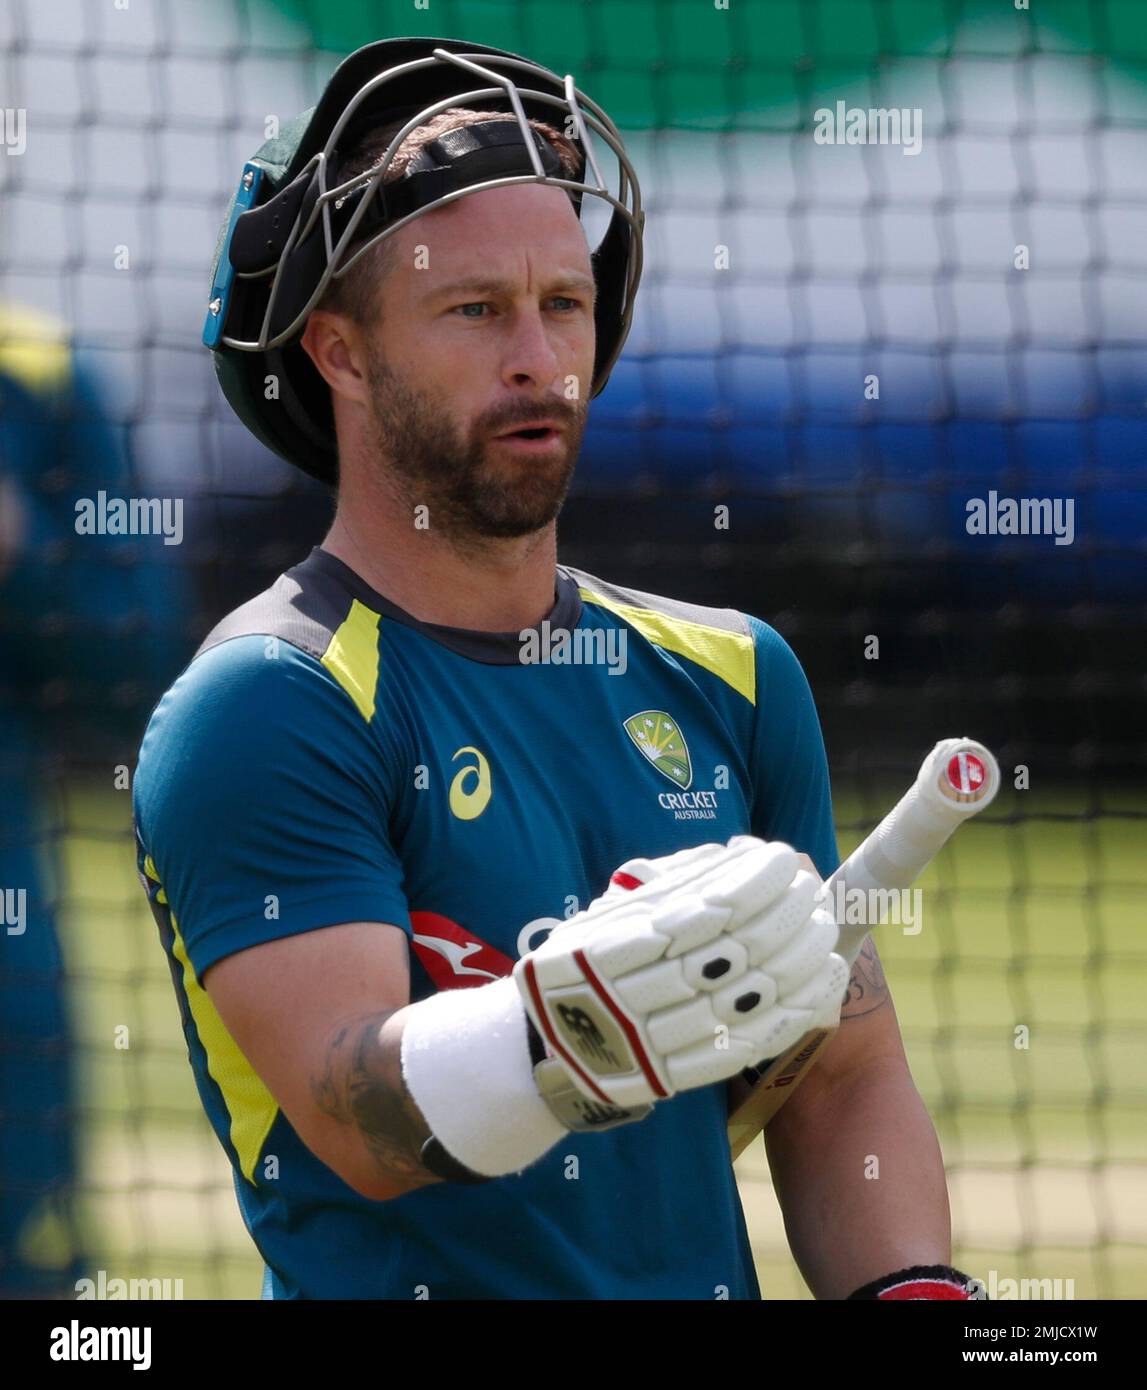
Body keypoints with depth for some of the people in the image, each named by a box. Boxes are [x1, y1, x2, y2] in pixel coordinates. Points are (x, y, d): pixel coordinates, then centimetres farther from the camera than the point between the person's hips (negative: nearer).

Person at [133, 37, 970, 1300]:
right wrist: (572, 1033, -34)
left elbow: (844, 1081, 14)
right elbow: (356, 1121, -17)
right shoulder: (262, 710, -5)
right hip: (402, 1291, -5)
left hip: (709, 1283, 5)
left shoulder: (730, 677, 14)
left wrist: (912, 1292, -4)